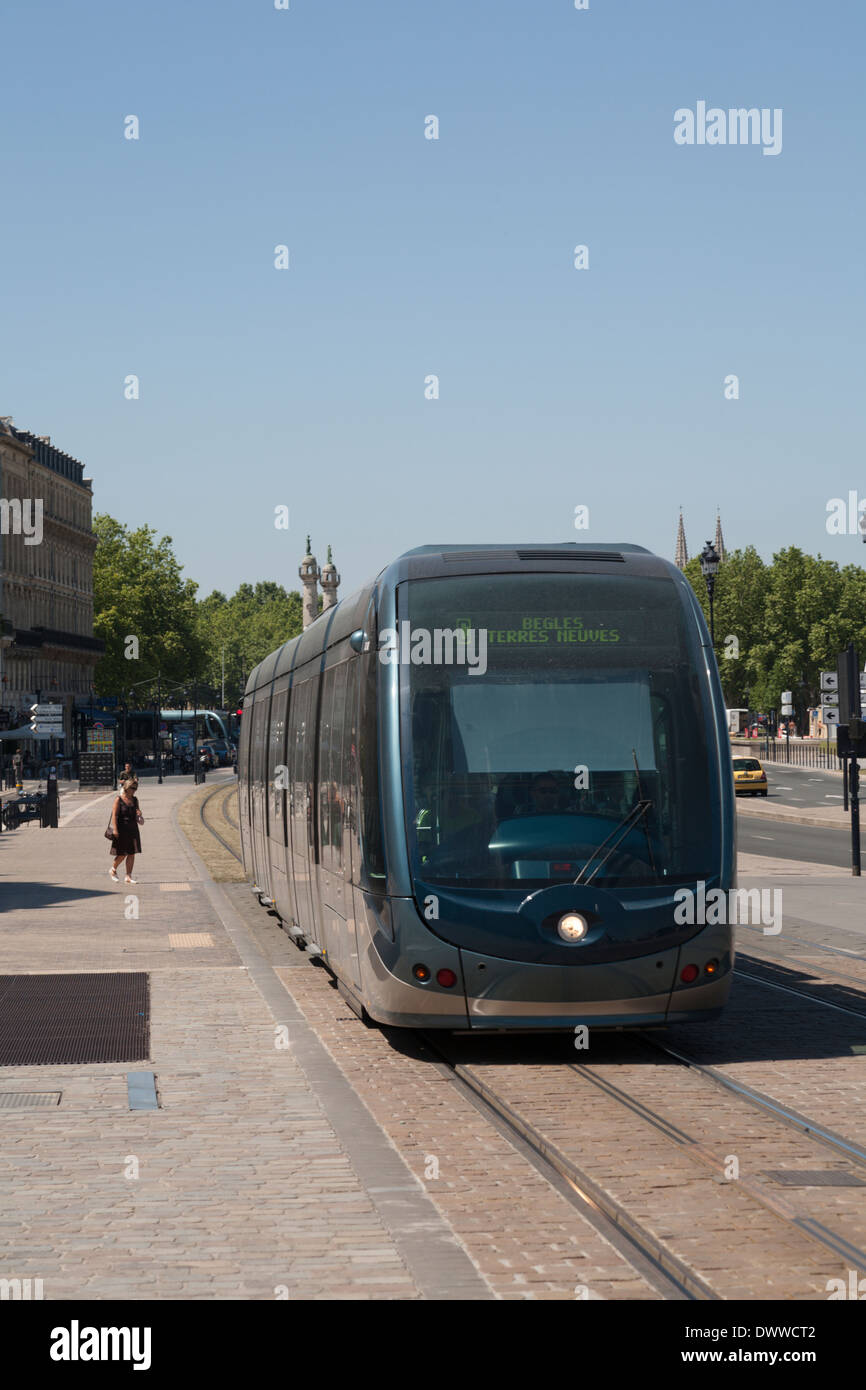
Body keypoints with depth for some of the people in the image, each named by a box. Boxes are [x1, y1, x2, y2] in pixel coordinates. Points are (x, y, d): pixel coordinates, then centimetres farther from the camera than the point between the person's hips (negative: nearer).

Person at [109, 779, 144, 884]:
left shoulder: (135, 800, 10)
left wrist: (139, 815, -2)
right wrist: (115, 830, -17)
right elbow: (114, 815, -11)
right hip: (122, 829, -6)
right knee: (122, 854, -2)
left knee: (131, 853, 3)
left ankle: (128, 876, 8)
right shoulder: (118, 799, -7)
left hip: (133, 829, 6)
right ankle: (113, 870, 23)